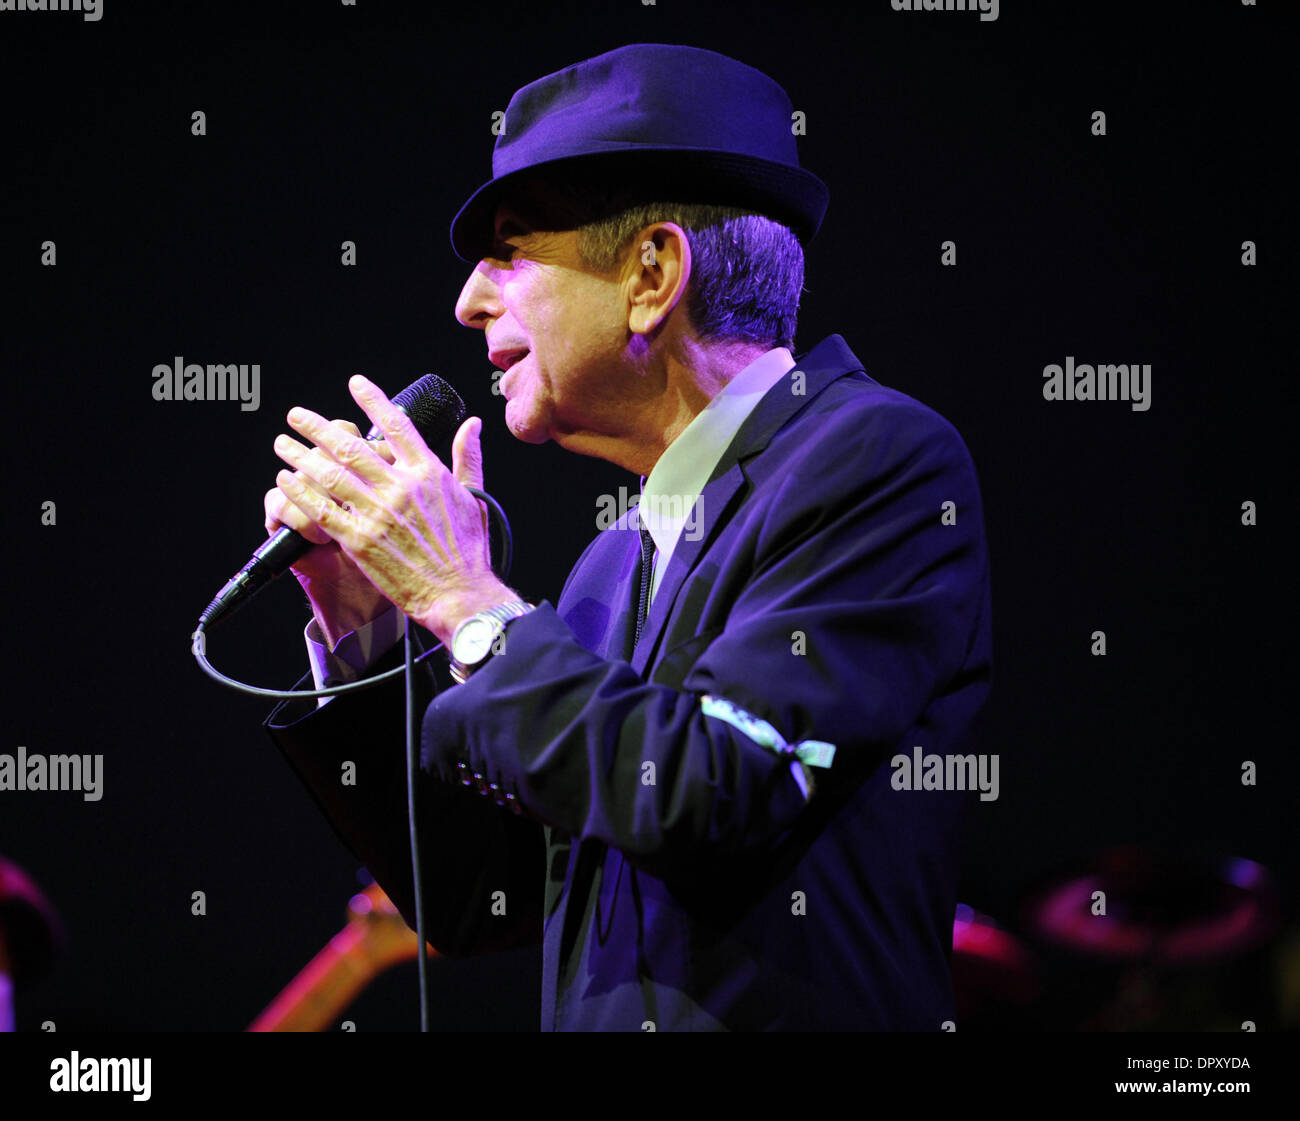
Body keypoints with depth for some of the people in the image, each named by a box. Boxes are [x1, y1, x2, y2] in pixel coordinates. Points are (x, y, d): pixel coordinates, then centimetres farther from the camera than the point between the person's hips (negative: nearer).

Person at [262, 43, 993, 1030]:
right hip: (599, 1022, 6)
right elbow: (475, 903, 17)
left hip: (782, 1023, -5)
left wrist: (465, 600, -6)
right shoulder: (616, 568, 16)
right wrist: (361, 630, 9)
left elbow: (704, 802, -16)